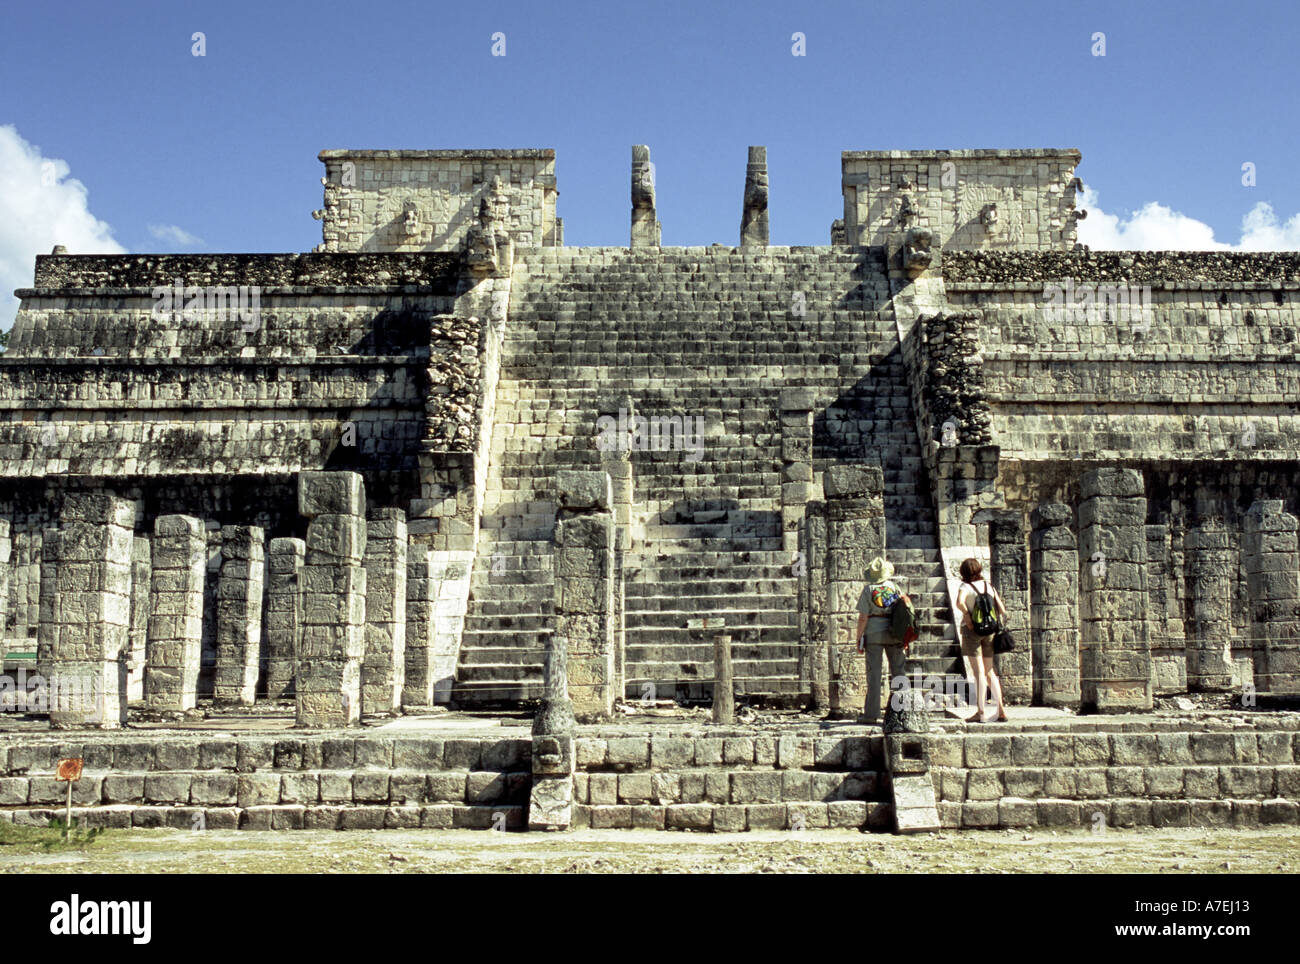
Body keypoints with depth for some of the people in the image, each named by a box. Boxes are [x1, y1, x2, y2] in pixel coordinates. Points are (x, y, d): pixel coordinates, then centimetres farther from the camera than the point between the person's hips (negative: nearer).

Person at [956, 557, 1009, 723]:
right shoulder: (989, 586, 9)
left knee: (978, 672, -4)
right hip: (990, 631, 5)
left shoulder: (966, 587, -5)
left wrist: (967, 616, -15)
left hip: (972, 630, -5)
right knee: (989, 671, 13)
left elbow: (960, 602, -28)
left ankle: (980, 711, -5)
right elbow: (1002, 610, 6)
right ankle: (1001, 708, 8)